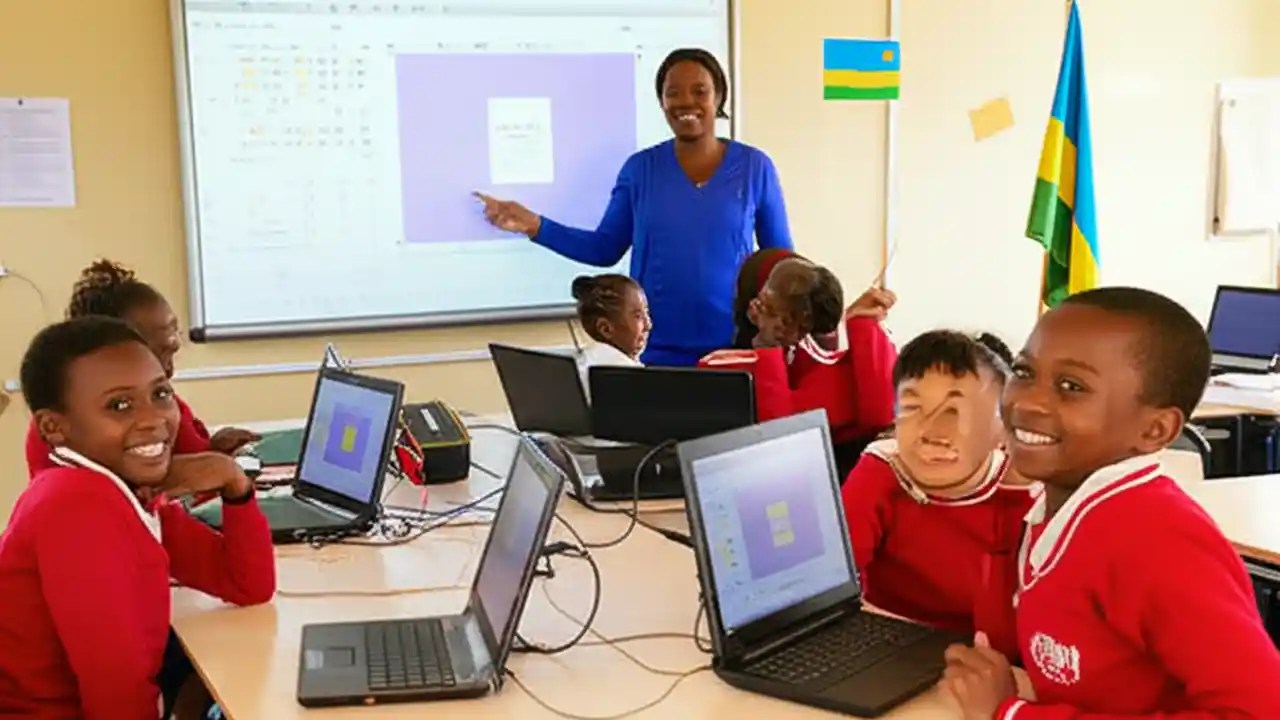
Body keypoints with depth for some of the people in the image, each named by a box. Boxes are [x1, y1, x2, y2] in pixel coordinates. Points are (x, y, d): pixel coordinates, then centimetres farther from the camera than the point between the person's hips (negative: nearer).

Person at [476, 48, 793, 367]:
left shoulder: (754, 166, 1)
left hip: (734, 348, 0)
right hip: (656, 349, 1)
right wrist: (533, 225, -3)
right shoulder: (640, 168, 4)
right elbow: (605, 249, 7)